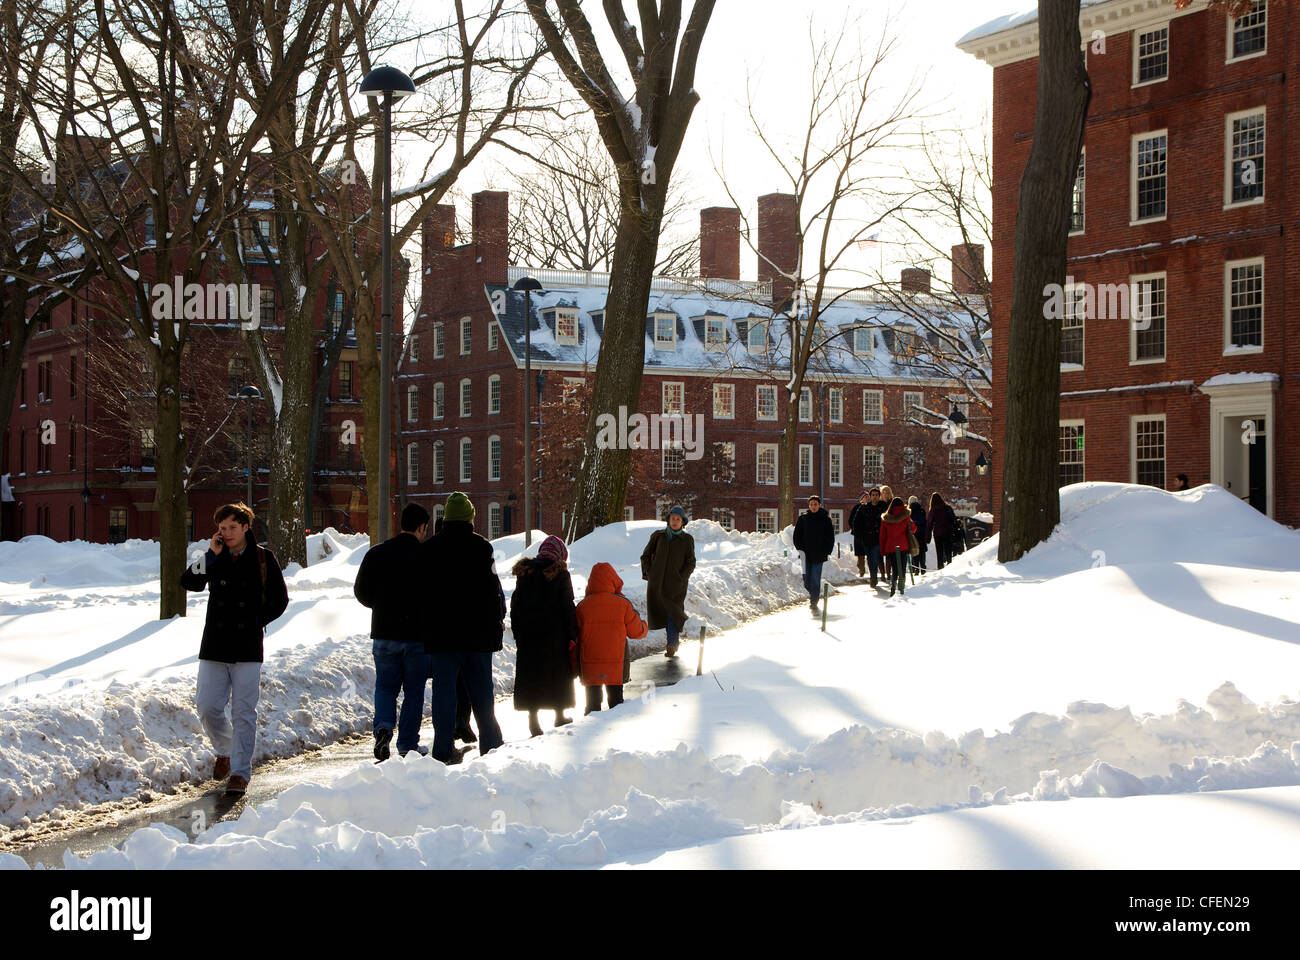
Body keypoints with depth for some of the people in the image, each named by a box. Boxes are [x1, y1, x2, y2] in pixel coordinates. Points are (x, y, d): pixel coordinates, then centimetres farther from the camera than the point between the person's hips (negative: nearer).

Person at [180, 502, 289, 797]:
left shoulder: (263, 558, 2)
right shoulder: (214, 557, 8)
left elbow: (280, 599, 7)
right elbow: (188, 582, -8)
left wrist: (257, 621, -2)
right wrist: (211, 555, -14)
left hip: (248, 648, -2)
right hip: (214, 646, 3)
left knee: (244, 712, -2)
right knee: (208, 708, 2)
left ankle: (240, 773, 4)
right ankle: (224, 751, 29)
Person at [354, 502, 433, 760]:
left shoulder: (376, 553, 0)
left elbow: (361, 591, 6)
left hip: (384, 633, 2)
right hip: (417, 635, -2)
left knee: (385, 686, 14)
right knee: (414, 691, 9)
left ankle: (383, 726, -10)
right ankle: (408, 744, 11)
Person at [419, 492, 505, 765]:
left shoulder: (427, 549, 2)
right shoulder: (481, 547, -6)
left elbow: (420, 591, 4)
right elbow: (494, 589, -7)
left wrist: (426, 627, 10)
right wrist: (497, 621, 5)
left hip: (440, 632, 1)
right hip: (478, 632, -1)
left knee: (444, 689, 3)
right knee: (481, 690, 9)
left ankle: (443, 750, 0)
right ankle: (491, 744, 15)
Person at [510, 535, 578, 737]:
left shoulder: (524, 572, 6)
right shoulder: (560, 574, -7)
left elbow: (515, 606, 8)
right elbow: (568, 607, -8)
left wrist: (517, 633, 13)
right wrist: (572, 635, -3)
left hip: (527, 635, 3)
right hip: (554, 635, -3)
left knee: (530, 675, 7)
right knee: (558, 674, 9)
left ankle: (533, 718, 4)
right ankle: (560, 715, 15)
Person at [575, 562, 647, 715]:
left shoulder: (582, 606, -5)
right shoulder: (623, 604, -7)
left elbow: (574, 637, 1)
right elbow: (636, 631, 1)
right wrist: (644, 626, 25)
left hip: (590, 666, 0)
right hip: (616, 663, 0)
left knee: (592, 697, 11)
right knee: (615, 695, 12)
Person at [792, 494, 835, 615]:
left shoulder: (825, 519, 2)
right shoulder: (803, 518, 5)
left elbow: (830, 537, 6)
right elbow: (797, 535, 8)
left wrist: (827, 552, -2)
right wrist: (800, 549, -2)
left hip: (819, 555, -2)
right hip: (806, 555, 2)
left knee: (815, 580, -7)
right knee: (806, 580, 4)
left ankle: (813, 604, -1)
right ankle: (812, 594, 33)